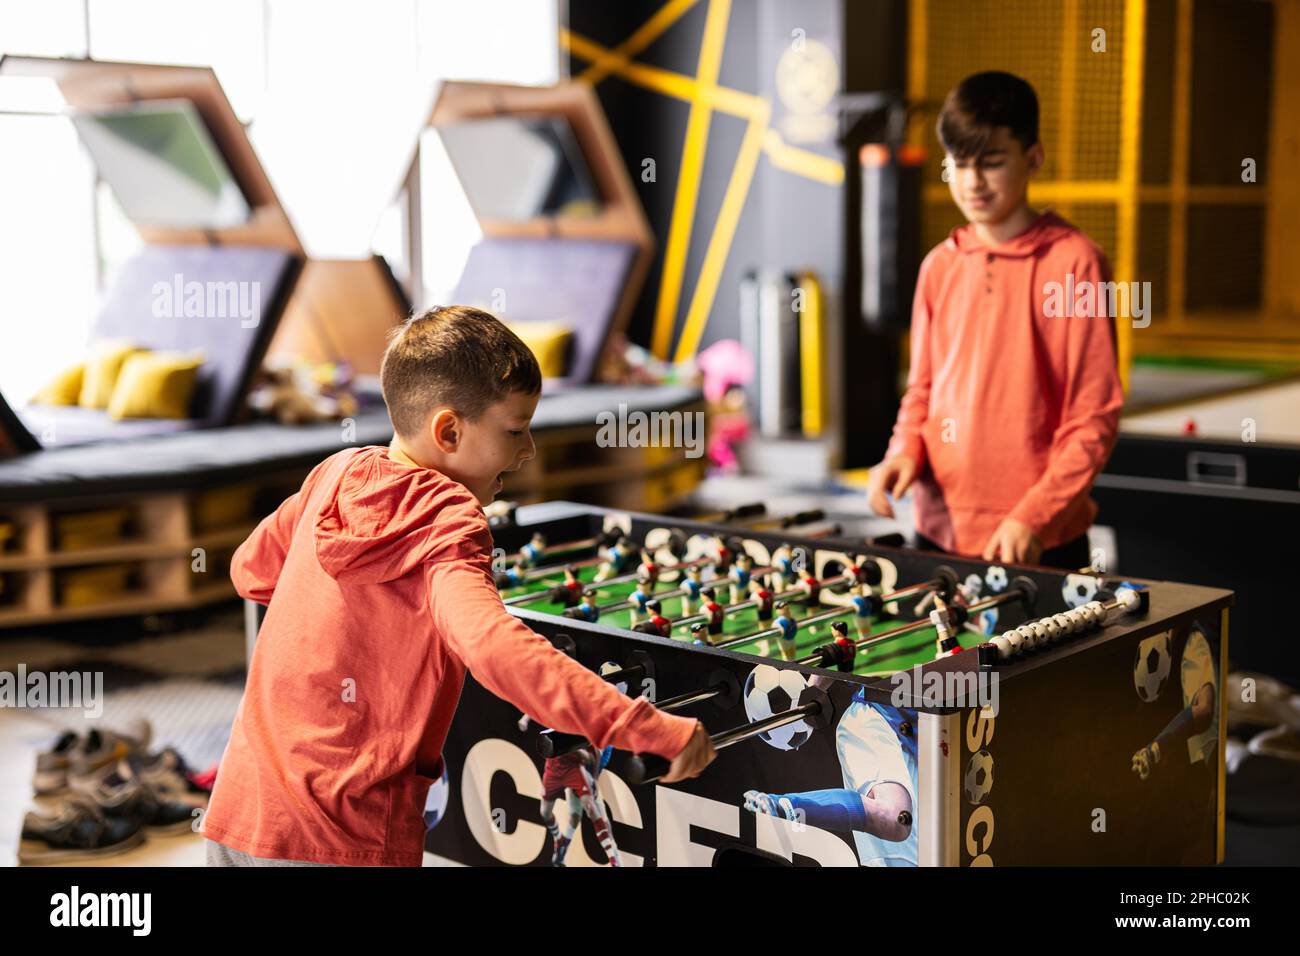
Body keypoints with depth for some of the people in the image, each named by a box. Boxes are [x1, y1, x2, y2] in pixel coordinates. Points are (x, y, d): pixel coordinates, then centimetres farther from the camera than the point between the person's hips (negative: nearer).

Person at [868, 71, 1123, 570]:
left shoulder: (1074, 262, -9)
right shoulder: (940, 266, 7)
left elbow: (1094, 417, -9)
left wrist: (1033, 517, -16)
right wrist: (904, 453, -4)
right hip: (940, 527, 5)